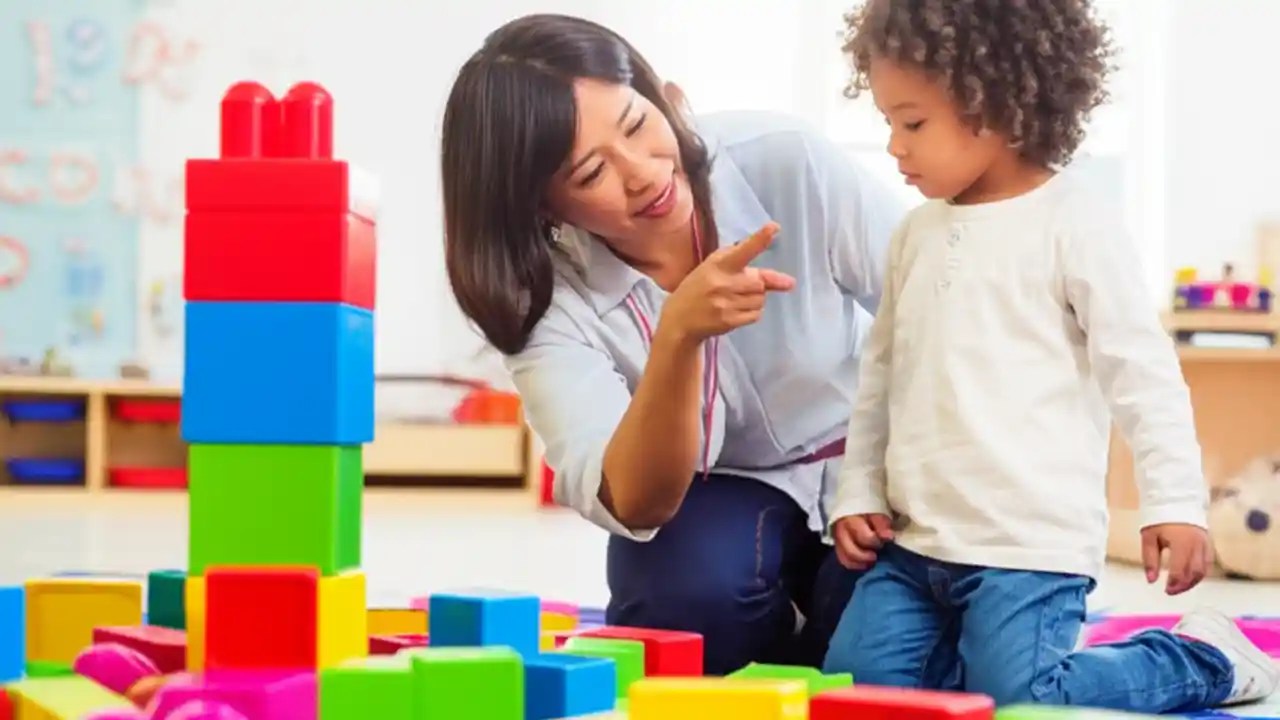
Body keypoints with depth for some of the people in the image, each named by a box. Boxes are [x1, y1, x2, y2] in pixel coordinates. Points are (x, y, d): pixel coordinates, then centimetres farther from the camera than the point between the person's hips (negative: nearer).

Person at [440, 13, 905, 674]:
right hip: (713, 501, 0)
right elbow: (630, 506, -33)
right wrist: (677, 335, -49)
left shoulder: (782, 160, -23)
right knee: (690, 587, -33)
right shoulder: (549, 293, -21)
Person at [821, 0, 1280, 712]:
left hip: (1029, 543, -7)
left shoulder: (1073, 224, -9)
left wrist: (1176, 502, -12)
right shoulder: (917, 233, 12)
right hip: (912, 544, 7)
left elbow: (1142, 370, -9)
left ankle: (1204, 658, 10)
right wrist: (859, 493, 14)